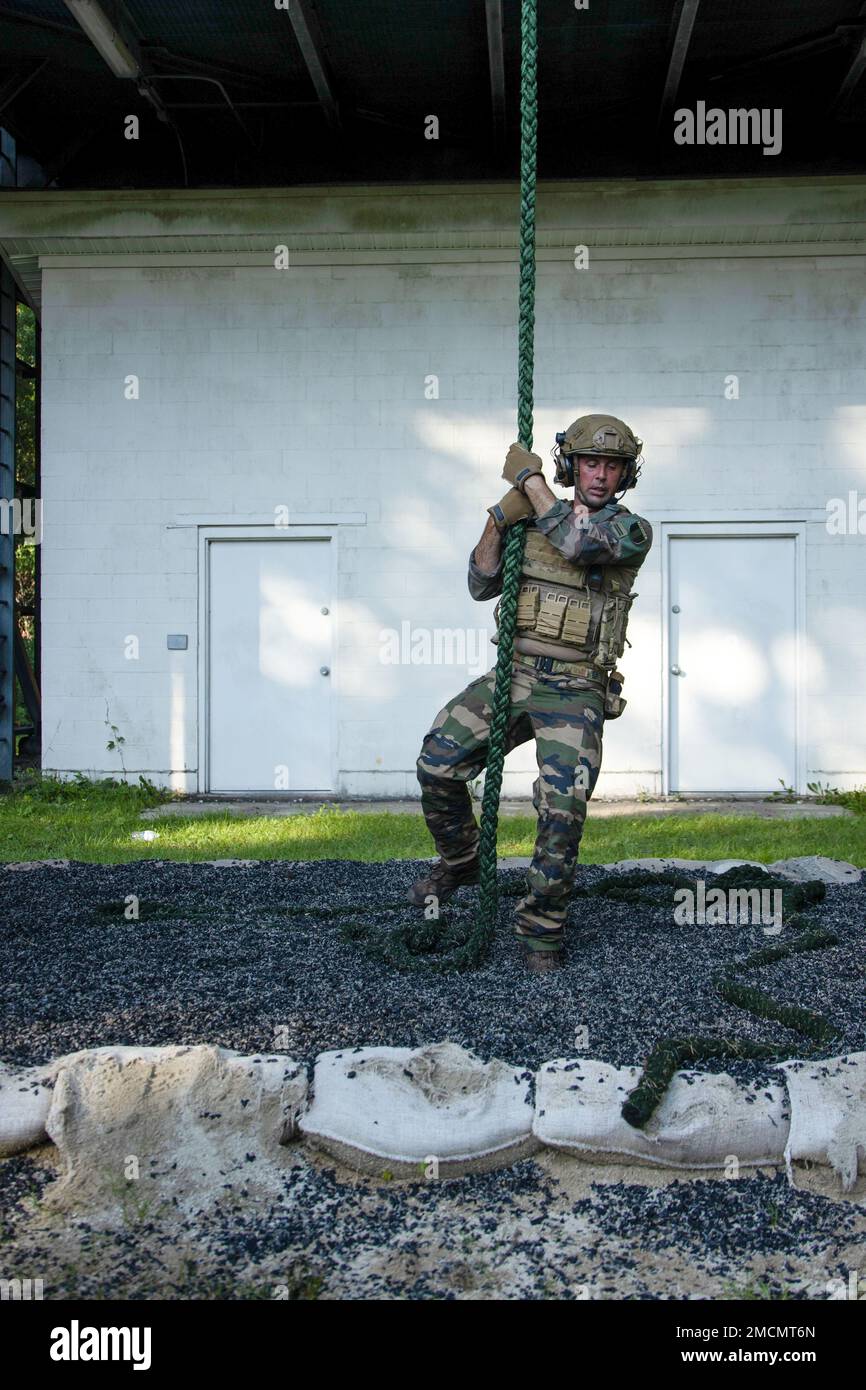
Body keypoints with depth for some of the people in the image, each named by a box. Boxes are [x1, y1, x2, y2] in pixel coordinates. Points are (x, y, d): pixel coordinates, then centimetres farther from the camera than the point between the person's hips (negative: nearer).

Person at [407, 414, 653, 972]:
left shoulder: (633, 530, -2)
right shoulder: (535, 519, 11)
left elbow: (581, 543, -23)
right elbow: (482, 586, 6)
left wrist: (529, 477, -14)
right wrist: (498, 519, -9)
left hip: (574, 691, -4)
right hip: (512, 673, 4)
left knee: (563, 812, -16)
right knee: (437, 763, -9)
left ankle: (542, 930, 2)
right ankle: (459, 862, 18)